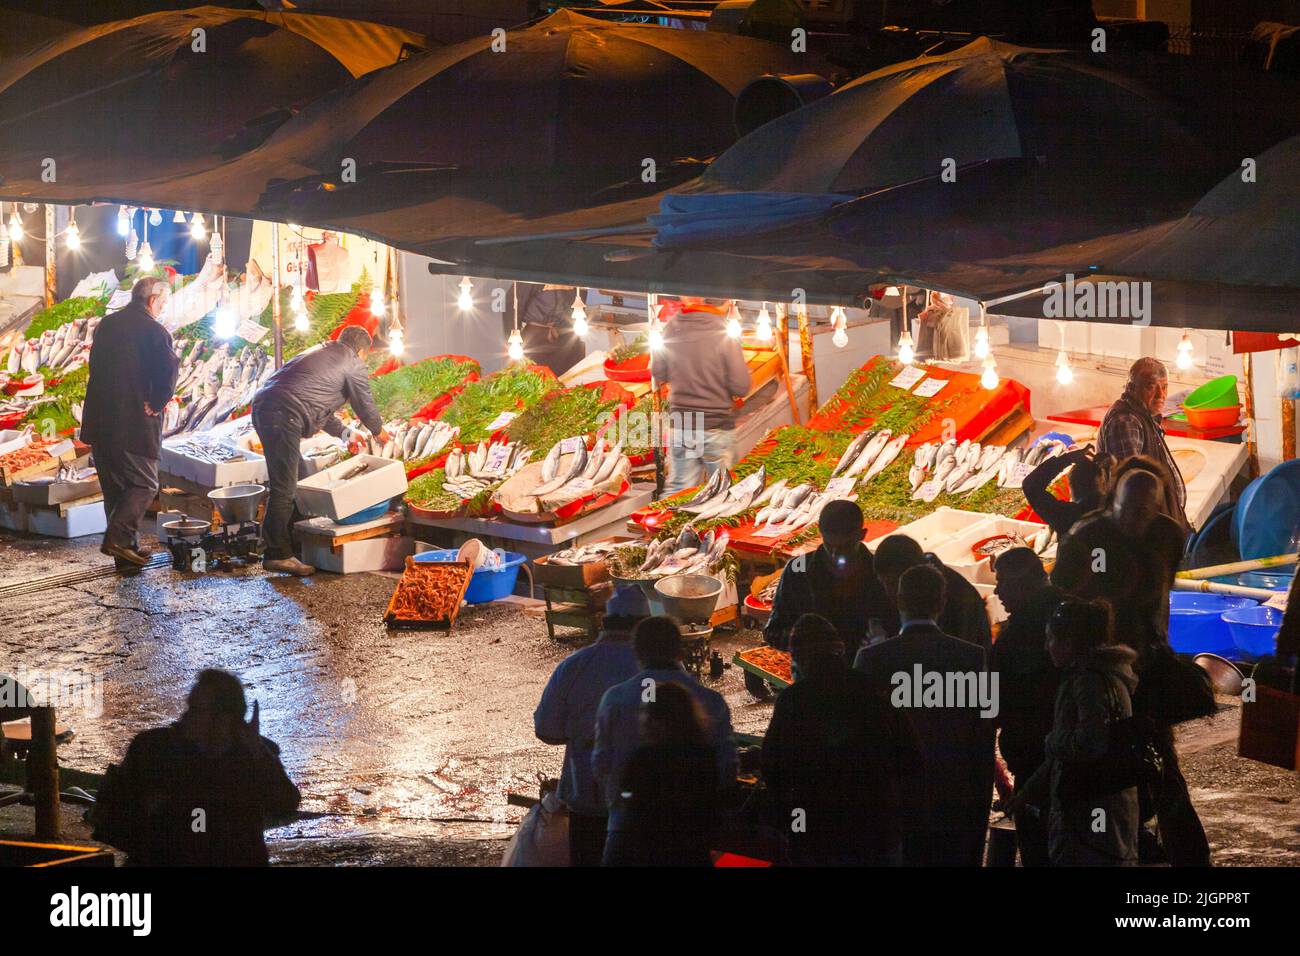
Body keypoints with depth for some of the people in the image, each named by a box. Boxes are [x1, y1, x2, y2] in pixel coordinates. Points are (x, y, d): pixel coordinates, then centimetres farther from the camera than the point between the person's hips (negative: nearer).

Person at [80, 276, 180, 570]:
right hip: (136, 424, -7)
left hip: (100, 423, 7)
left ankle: (126, 551, 15)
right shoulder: (153, 331, -9)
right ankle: (118, 537, -15)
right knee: (144, 484, 2)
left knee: (114, 486, 14)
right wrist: (156, 404, -9)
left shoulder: (107, 325, 14)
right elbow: (168, 368, -23)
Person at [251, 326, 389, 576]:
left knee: (296, 474, 21)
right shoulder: (354, 365, 5)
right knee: (284, 488, -8)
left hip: (263, 407, 9)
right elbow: (365, 405, 13)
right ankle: (277, 554, -8)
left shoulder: (320, 353, 32)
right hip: (284, 416, -9)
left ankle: (295, 538, 28)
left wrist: (343, 433, 48)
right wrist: (378, 431, 34)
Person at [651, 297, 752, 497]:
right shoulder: (725, 334, -14)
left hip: (681, 425, 3)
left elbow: (659, 375, 8)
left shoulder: (672, 329, -4)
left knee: (678, 487, 10)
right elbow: (741, 388, -13)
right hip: (718, 426, -3)